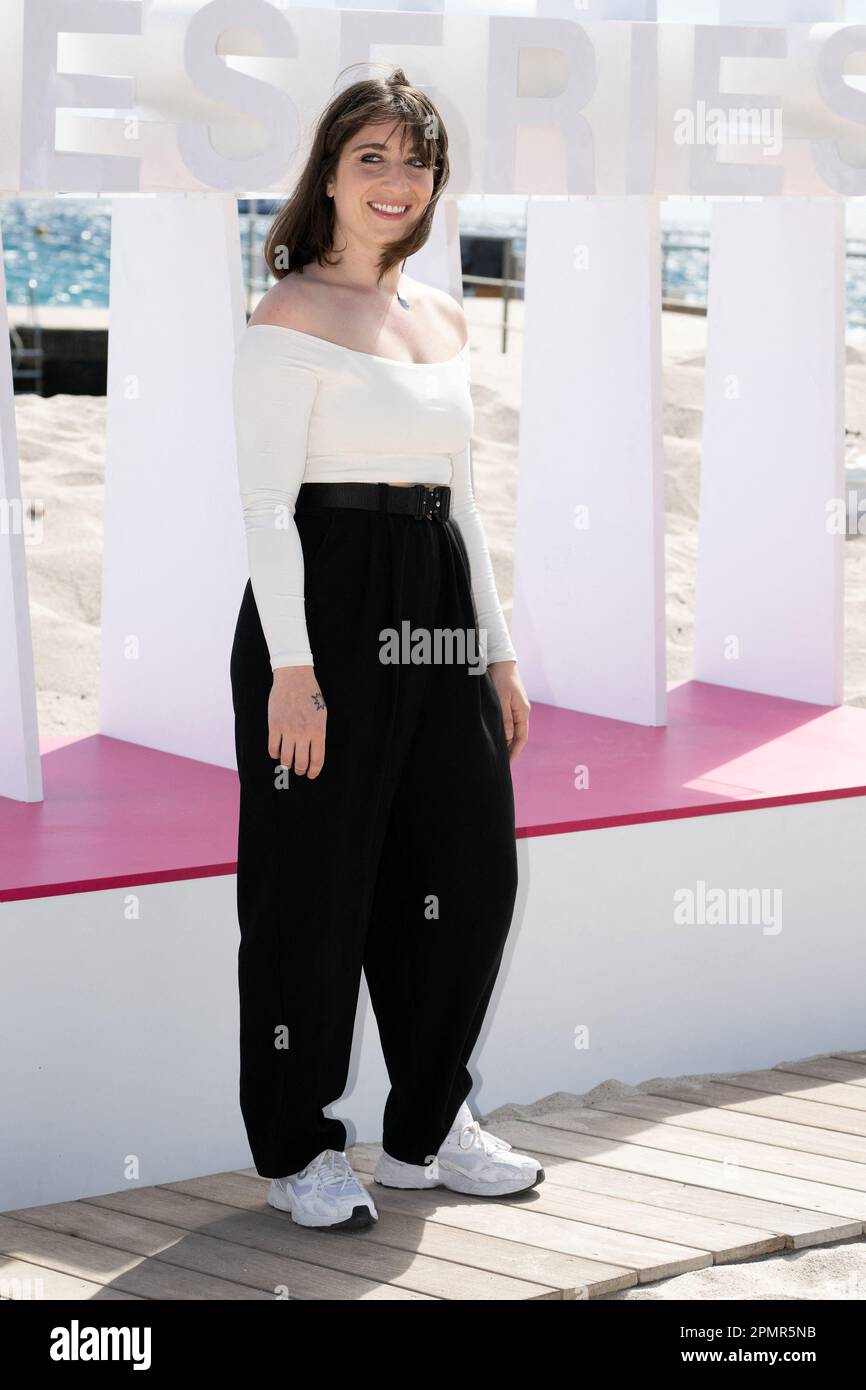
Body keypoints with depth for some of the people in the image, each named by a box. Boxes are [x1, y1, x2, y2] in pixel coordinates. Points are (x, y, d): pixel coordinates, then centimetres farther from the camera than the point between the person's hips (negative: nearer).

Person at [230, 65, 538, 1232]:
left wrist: (497, 649, 16)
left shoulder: (443, 318, 15)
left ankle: (427, 1129, 25)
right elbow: (267, 502, -12)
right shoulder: (291, 315, -7)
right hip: (326, 603, -7)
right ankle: (298, 1149, 13)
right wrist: (292, 666, -19)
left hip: (437, 610, 8)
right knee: (318, 882, 0)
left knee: (470, 869, 10)